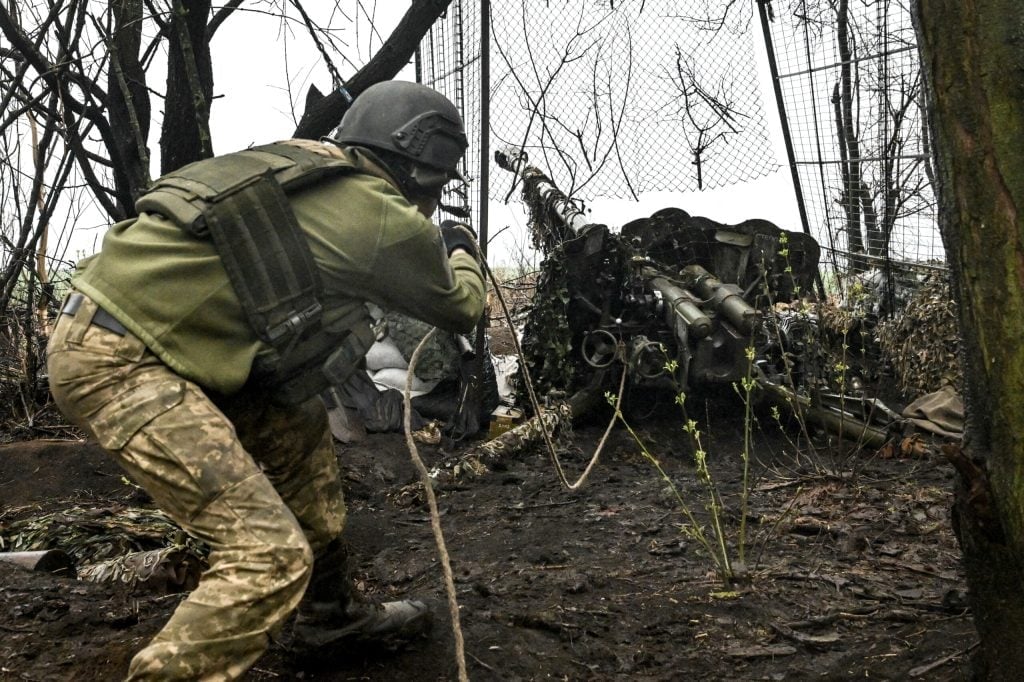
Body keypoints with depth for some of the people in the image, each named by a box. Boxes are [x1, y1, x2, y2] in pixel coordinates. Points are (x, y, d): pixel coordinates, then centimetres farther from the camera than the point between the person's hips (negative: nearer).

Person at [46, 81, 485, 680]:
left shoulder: (316, 170, 15)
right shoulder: (384, 215, -6)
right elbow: (462, 307, 11)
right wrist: (462, 248, 32)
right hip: (117, 362, -10)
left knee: (298, 428, 21)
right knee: (272, 554, -13)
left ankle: (332, 610, 34)